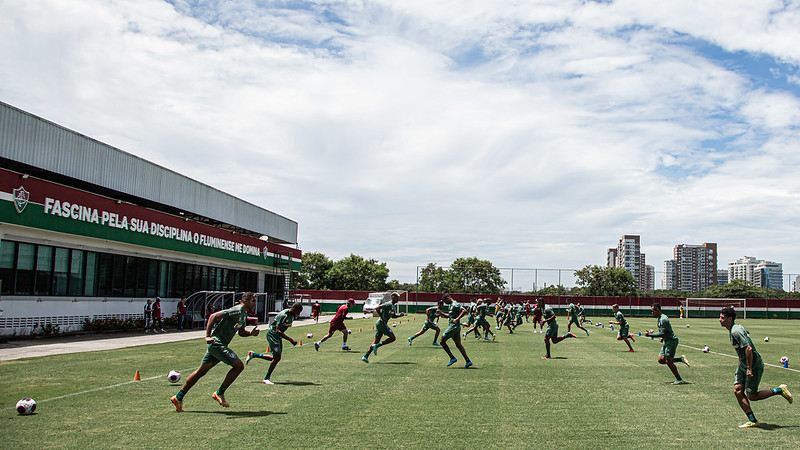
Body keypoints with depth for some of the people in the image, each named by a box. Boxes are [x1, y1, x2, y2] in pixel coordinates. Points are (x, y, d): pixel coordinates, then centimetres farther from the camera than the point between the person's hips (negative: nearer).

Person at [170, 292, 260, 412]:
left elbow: (241, 332, 25)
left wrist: (251, 333, 4)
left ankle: (178, 397, 19)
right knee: (239, 366, -10)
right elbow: (214, 316, -23)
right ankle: (219, 393, -1)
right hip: (217, 343, -10)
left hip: (215, 345, 10)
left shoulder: (244, 314, 14)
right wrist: (208, 336, -27)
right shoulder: (237, 311, -17)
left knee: (201, 371, 13)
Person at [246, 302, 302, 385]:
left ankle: (253, 354, 24)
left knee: (276, 358, 9)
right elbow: (278, 331, -32)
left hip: (278, 335, 9)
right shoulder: (283, 315, -27)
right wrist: (290, 340, -36)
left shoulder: (293, 315, 0)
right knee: (277, 357, -13)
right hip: (272, 334, -9)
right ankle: (266, 378, 2)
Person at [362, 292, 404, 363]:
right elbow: (377, 308, -21)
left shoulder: (394, 306, 17)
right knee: (393, 338, -7)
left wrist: (399, 315, 12)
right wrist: (381, 317, -23)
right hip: (382, 323, -10)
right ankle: (376, 346, -8)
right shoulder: (388, 304, -13)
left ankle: (365, 356, 6)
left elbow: (393, 316, 29)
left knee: (376, 341, 8)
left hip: (379, 323, 10)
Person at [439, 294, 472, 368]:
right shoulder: (451, 305, 17)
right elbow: (449, 316, 30)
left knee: (442, 341, -2)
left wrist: (457, 319, -25)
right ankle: (468, 361, 4)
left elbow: (465, 311, -24)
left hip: (453, 327, -10)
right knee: (458, 345, 9)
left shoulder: (455, 305, -14)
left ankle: (452, 358, -3)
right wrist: (441, 313, 17)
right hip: (456, 327, 10)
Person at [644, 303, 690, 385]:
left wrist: (650, 335, -20)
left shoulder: (663, 319, -19)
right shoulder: (660, 318, 14)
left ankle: (679, 380, 1)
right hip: (667, 341, 10)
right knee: (661, 360, 4)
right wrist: (663, 338, 15)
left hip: (671, 341, -10)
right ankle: (681, 359, 11)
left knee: (668, 361, -8)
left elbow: (662, 333, -23)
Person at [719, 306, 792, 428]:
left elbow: (748, 349, -29)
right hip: (743, 364, 9)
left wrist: (749, 369, -26)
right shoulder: (731, 330, 8)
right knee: (738, 390, 1)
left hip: (754, 365, -9)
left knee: (752, 396, 0)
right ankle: (752, 420, 7)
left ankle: (780, 390, 16)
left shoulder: (736, 331, -24)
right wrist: (741, 364, 25)